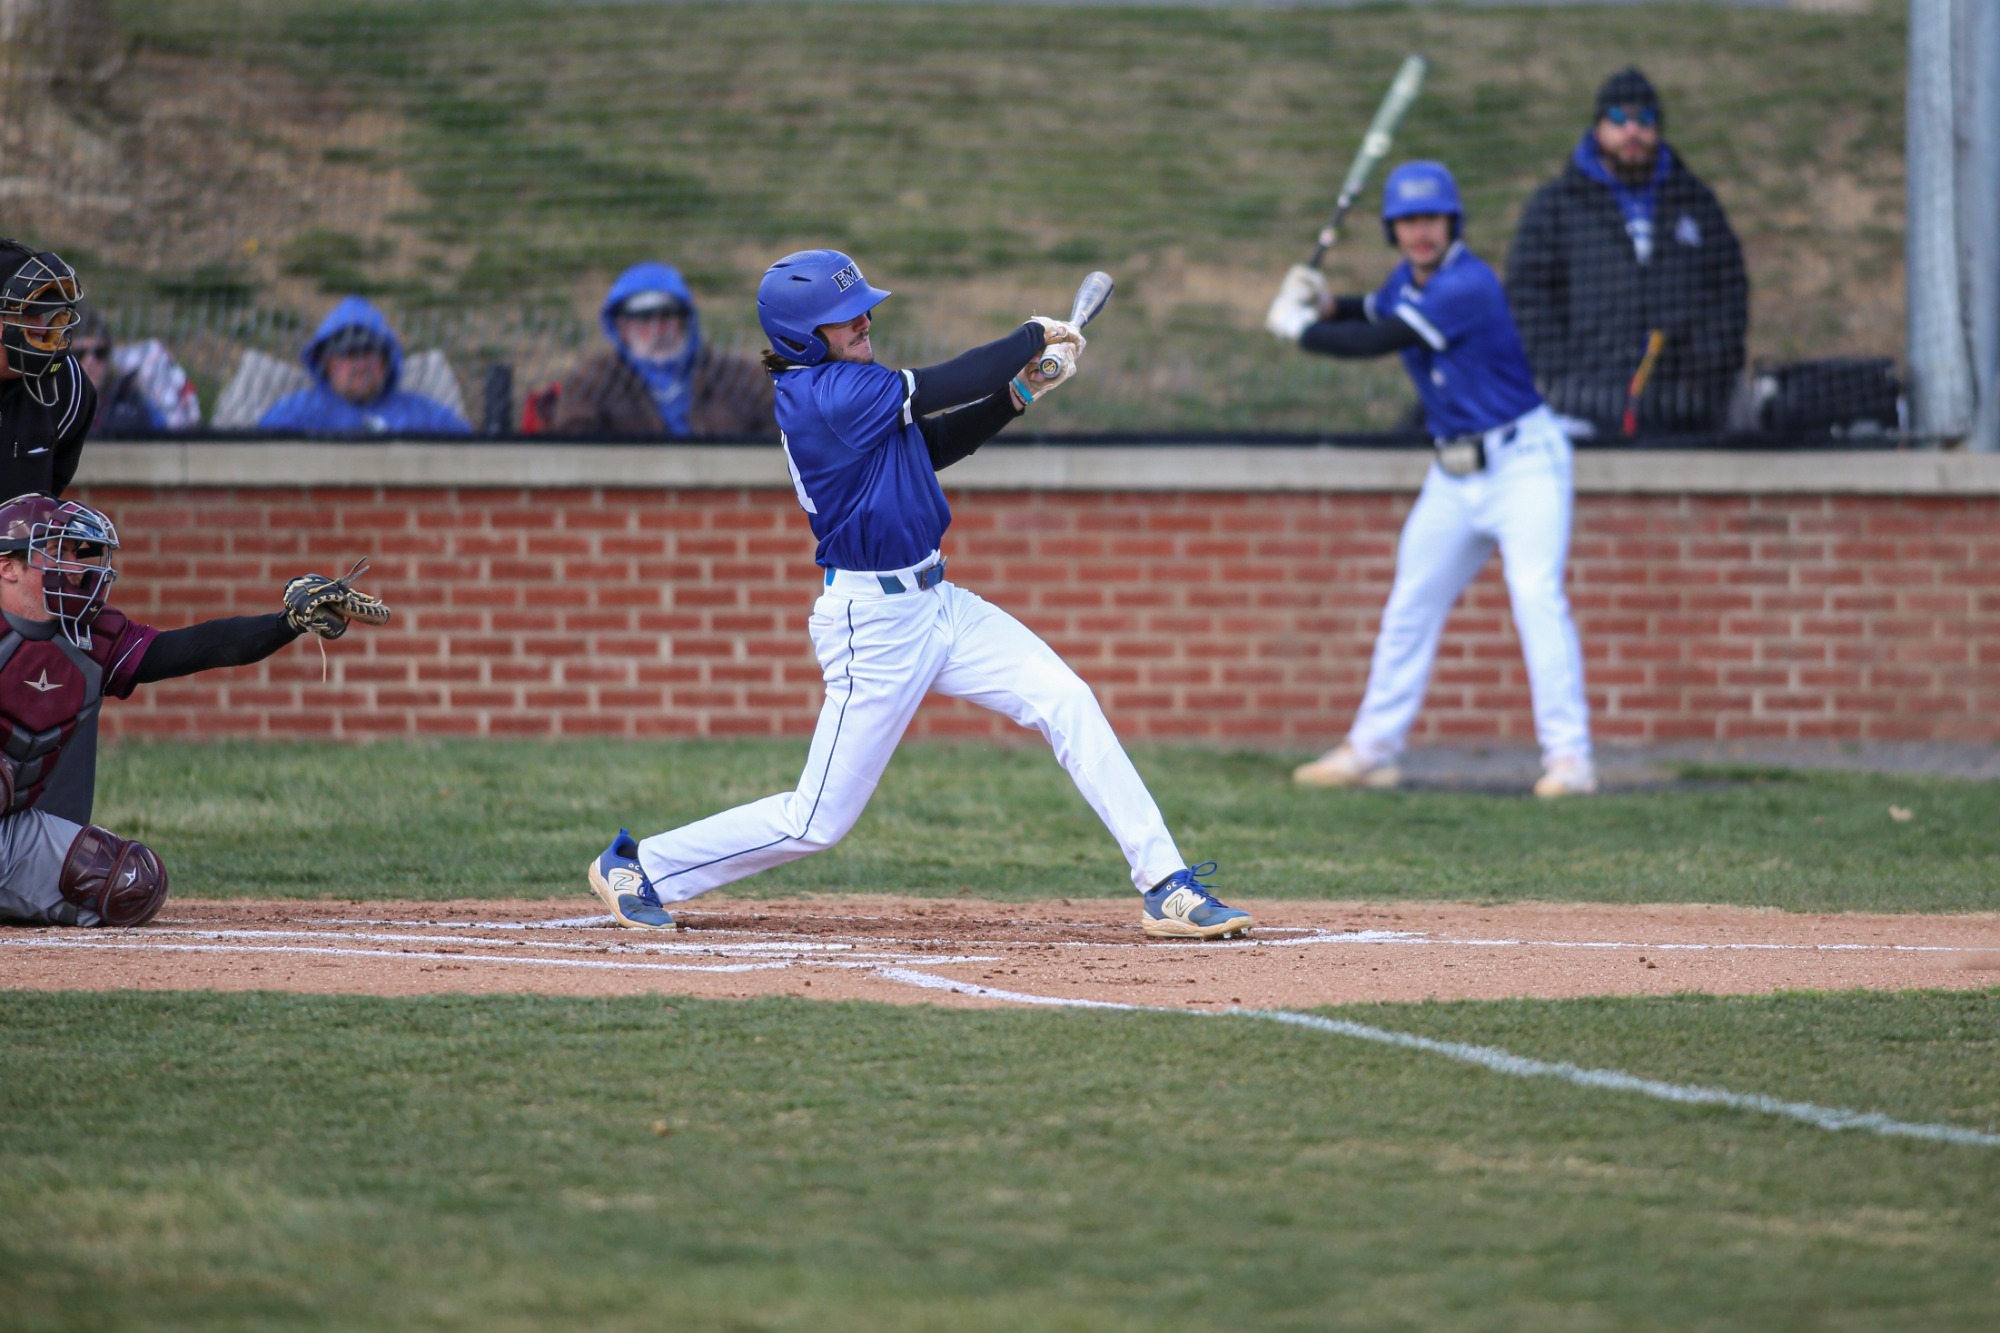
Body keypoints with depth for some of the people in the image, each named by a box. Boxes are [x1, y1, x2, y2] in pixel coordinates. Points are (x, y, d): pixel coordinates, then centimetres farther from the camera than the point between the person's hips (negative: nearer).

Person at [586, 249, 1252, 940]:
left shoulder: (839, 386, 7)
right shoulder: (825, 394, -22)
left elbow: (938, 443, 15)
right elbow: (948, 385, -24)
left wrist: (1019, 392, 2)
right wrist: (1035, 335, -9)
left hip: (936, 604, 9)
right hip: (875, 623, -9)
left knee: (1067, 702, -4)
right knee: (819, 820, 0)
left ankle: (1166, 887, -6)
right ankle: (637, 866, 18)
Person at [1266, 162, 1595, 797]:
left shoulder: (1467, 286, -23)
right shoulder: (1409, 280, 5)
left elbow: (1376, 342, -23)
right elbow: (1371, 316, 26)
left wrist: (1298, 326, -9)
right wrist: (1323, 305, 3)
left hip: (1522, 459, -9)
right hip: (1455, 474, 9)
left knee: (1537, 597, -20)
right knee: (1410, 607, 12)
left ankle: (1568, 759, -22)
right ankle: (1371, 751, 23)